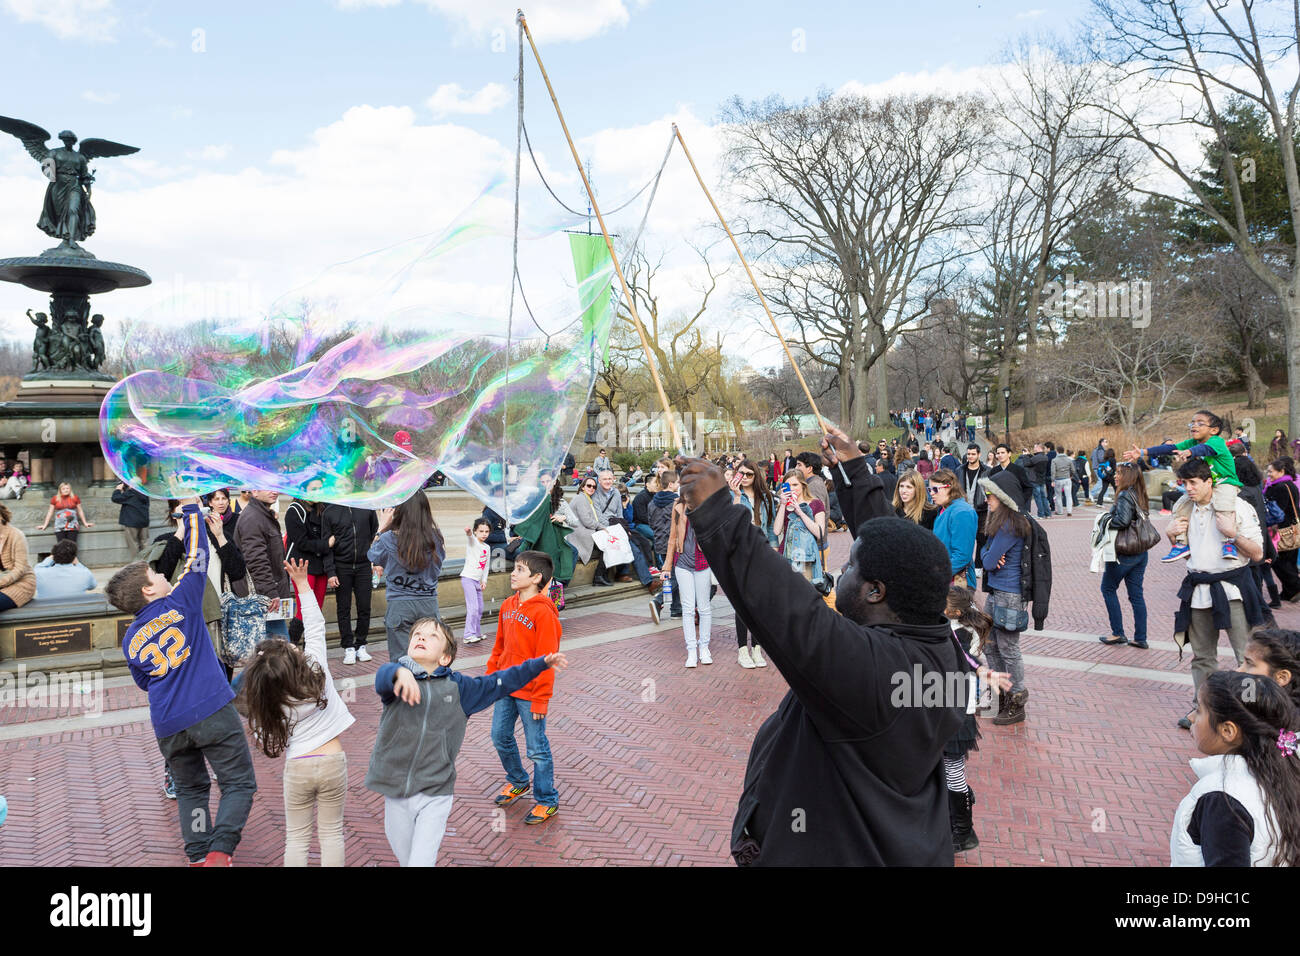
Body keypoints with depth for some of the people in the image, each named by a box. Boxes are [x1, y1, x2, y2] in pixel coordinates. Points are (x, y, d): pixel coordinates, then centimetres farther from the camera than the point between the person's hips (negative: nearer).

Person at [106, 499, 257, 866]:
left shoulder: (130, 640, 11)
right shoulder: (180, 602, -2)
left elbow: (145, 684, 23)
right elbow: (197, 554, 3)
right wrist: (190, 505, 10)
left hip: (168, 726, 5)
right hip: (212, 712, -5)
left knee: (190, 788, 20)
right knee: (239, 783, 2)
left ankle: (198, 855, 11)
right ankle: (220, 850, -16)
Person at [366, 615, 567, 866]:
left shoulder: (458, 687, 1)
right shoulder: (399, 679, -7)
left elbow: (499, 683, 11)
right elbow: (383, 677, -30)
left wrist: (542, 662, 10)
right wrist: (400, 673, -54)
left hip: (435, 794, 0)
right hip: (396, 791, 1)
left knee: (422, 861, -6)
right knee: (404, 858, 19)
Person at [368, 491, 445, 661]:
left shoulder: (389, 539, -12)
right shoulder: (435, 537, -6)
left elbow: (373, 556, 9)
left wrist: (382, 527, 13)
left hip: (400, 605, -3)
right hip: (429, 602, 3)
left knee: (400, 660, 5)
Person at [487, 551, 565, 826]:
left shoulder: (543, 613, -19)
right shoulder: (508, 605, 4)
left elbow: (546, 659, -19)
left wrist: (541, 699, -18)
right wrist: (490, 676, 13)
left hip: (529, 693, -8)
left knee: (537, 748, 3)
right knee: (500, 738, 19)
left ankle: (547, 800, 20)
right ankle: (517, 782, 42)